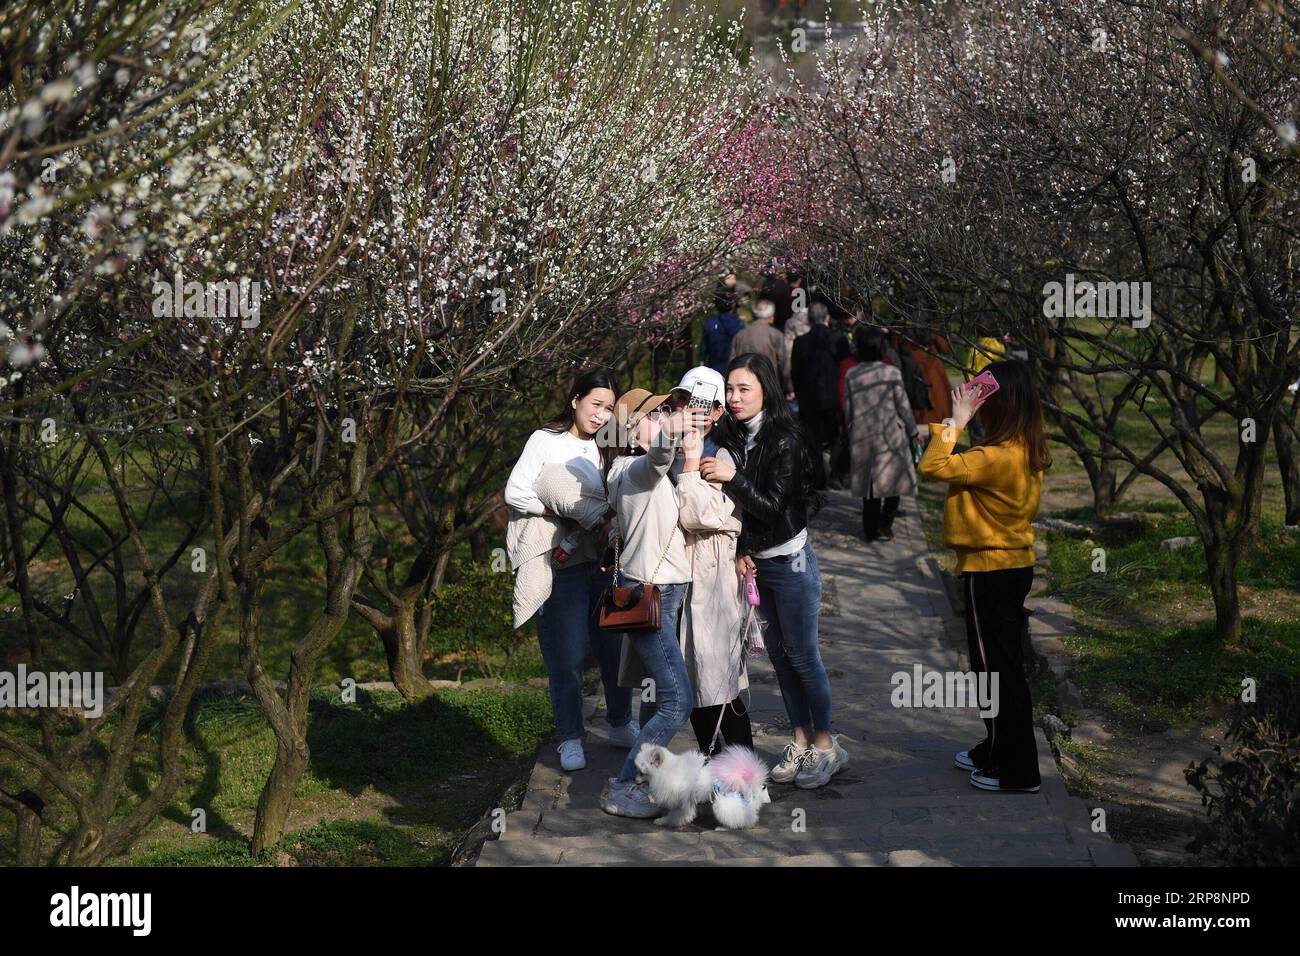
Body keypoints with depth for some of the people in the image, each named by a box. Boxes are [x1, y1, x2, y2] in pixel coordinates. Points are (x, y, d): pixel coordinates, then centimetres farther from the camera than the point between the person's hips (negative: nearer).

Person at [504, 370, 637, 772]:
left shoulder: (605, 448, 15)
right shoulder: (546, 441, -1)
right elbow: (514, 492, -8)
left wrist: (606, 518, -4)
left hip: (602, 560, 5)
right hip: (561, 563, -5)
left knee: (614, 647, 9)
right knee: (566, 658, -3)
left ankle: (621, 724, 26)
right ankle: (569, 739, 7)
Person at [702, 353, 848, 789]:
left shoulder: (784, 441, -19)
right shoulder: (731, 438, 0)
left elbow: (773, 504, -22)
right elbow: (733, 503, 4)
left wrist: (732, 477, -35)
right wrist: (740, 551, -6)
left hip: (790, 561, -6)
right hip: (755, 562, 7)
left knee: (802, 655, 0)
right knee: (779, 655, 12)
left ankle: (826, 745, 11)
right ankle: (801, 740, 23)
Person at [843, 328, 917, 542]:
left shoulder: (851, 376, -2)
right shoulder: (891, 373, -10)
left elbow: (848, 410, 4)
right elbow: (903, 406, -5)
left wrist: (851, 433, 17)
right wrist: (912, 430, 9)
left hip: (863, 437, 3)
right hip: (891, 436, -3)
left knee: (868, 481, 11)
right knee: (894, 477, 8)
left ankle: (871, 529, 13)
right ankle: (885, 523, -2)